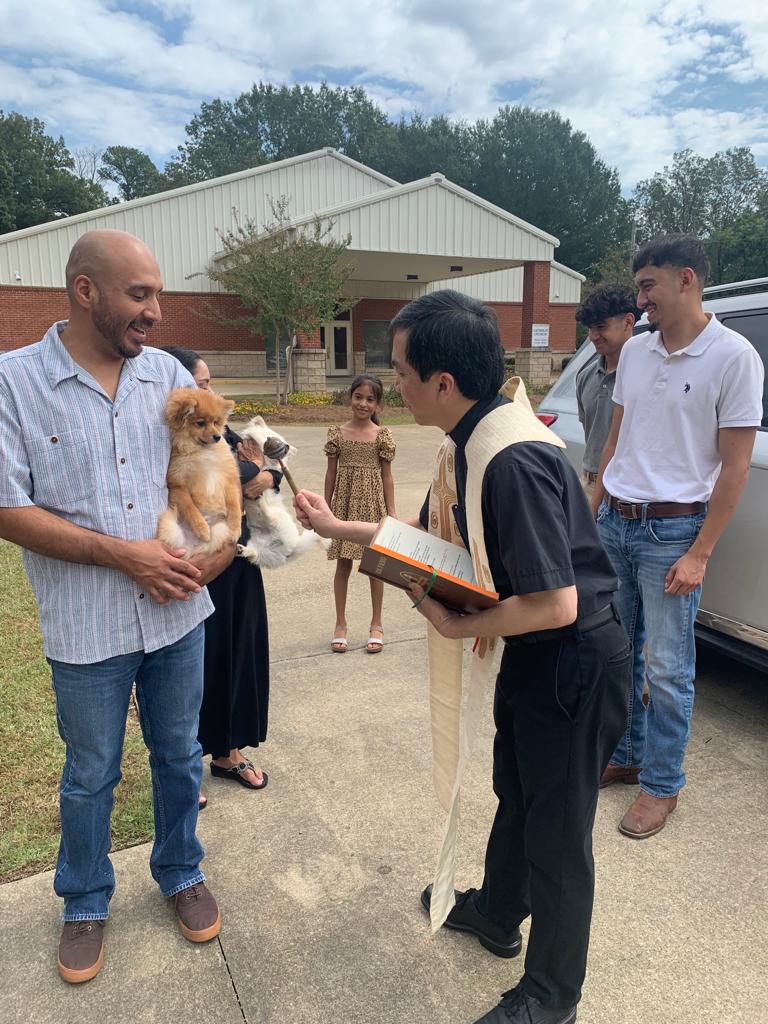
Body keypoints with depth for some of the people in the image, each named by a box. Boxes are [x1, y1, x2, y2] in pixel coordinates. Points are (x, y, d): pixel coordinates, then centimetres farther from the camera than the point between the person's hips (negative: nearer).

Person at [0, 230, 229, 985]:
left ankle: (180, 874, 44)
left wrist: (214, 551, -10)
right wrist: (122, 554, -18)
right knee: (90, 775, 16)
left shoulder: (169, 374, 1)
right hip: (87, 626, -3)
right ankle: (85, 903, 41)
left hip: (178, 612, 3)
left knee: (178, 755, 19)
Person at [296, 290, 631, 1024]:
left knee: (556, 827, 10)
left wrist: (456, 627, -18)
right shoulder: (469, 443, 0)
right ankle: (496, 915, 54)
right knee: (516, 792, 27)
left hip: (575, 663, -9)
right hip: (532, 655, 9)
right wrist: (337, 528, 15)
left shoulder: (513, 460, -31)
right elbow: (428, 540, 13)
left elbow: (556, 604, -31)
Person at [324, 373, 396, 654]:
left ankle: (376, 625, 21)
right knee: (343, 564, 7)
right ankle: (341, 624, 20)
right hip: (344, 502, 1)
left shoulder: (382, 435, -2)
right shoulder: (337, 433, 1)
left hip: (372, 503, -1)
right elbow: (331, 473, 5)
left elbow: (387, 475, 0)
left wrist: (391, 512, -2)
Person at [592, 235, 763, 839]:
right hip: (614, 522, 6)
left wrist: (700, 554, -14)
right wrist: (591, 511, 11)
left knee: (667, 669, 3)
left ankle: (661, 785, 21)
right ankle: (624, 756, 33)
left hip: (672, 529, -6)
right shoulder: (635, 351, 8)